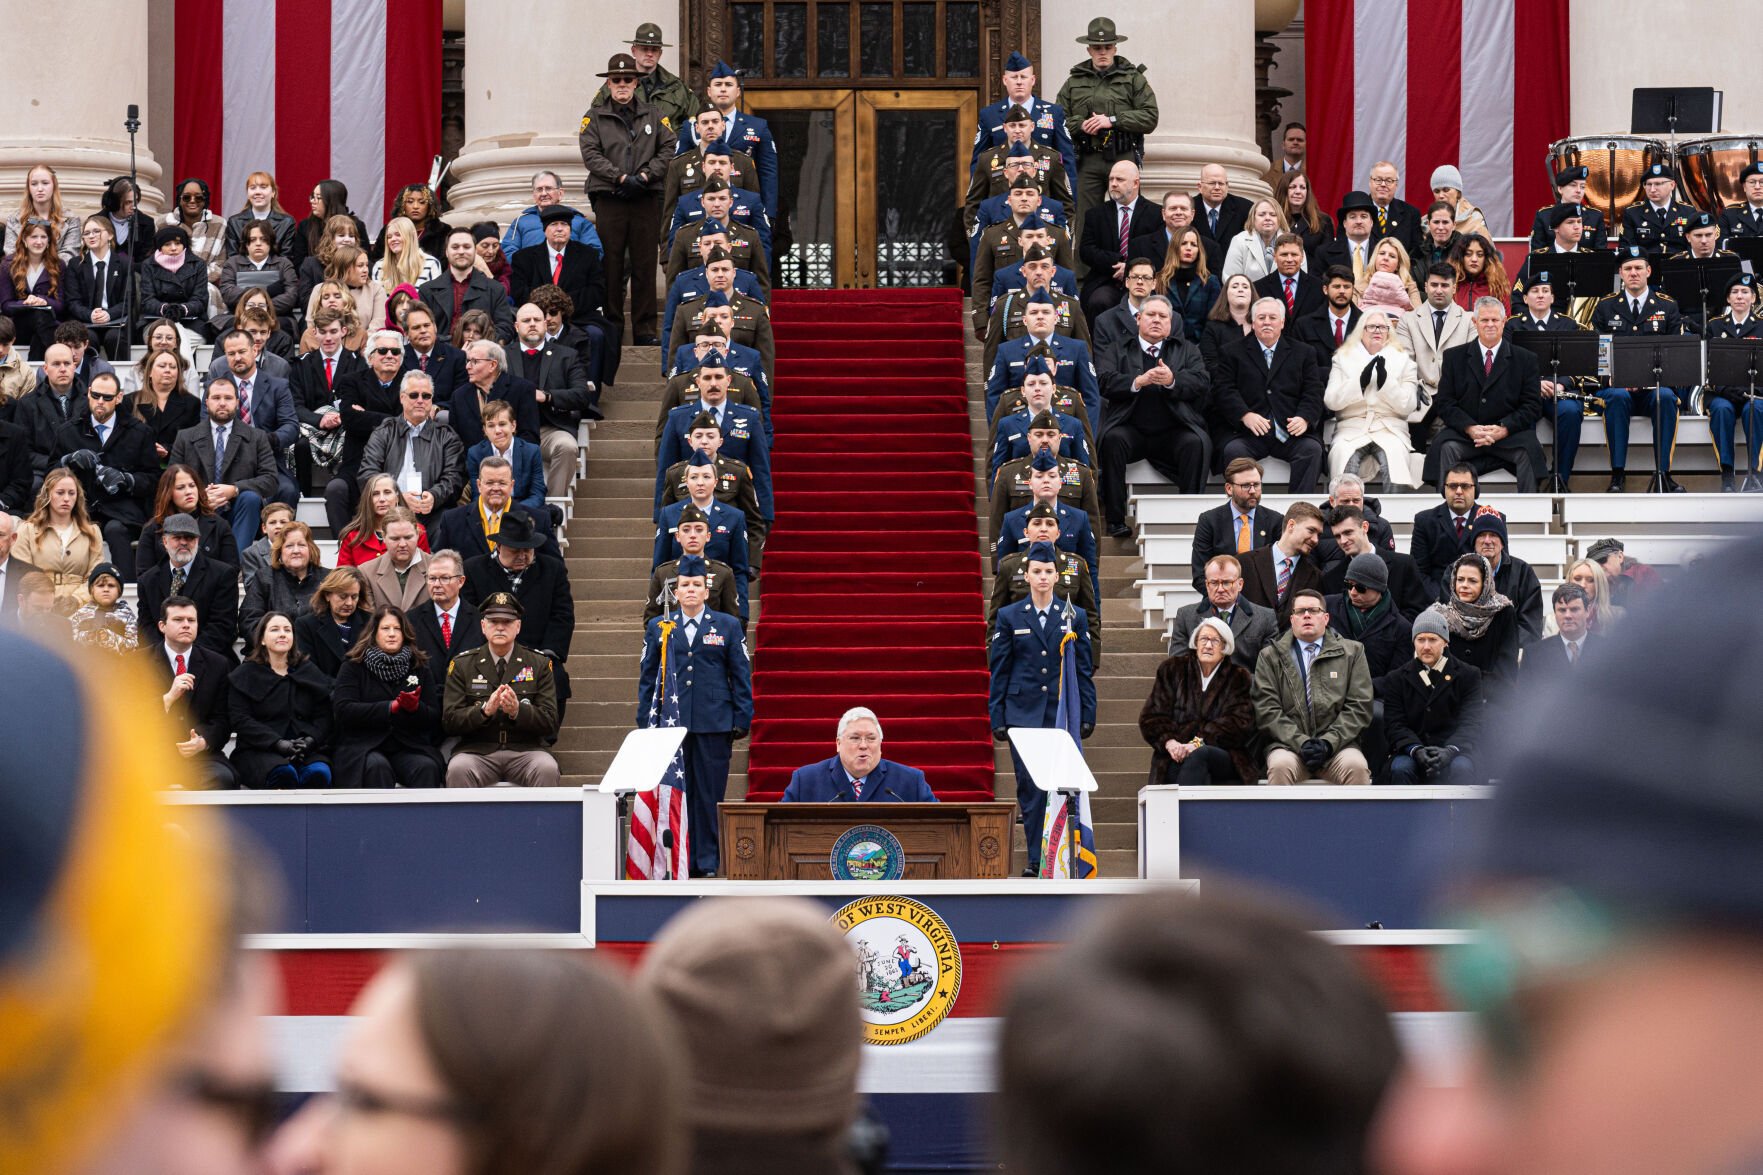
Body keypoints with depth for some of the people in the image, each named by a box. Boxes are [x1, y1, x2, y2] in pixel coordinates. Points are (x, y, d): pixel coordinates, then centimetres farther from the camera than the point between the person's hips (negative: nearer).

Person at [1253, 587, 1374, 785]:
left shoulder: (1352, 652, 15)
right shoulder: (1270, 657, 13)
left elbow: (1359, 707, 6)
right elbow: (1267, 711, 3)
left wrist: (1329, 743, -9)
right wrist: (1301, 742, -12)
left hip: (1337, 745, 0)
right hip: (1289, 746, 0)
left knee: (1356, 767, -32)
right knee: (1280, 766, -34)